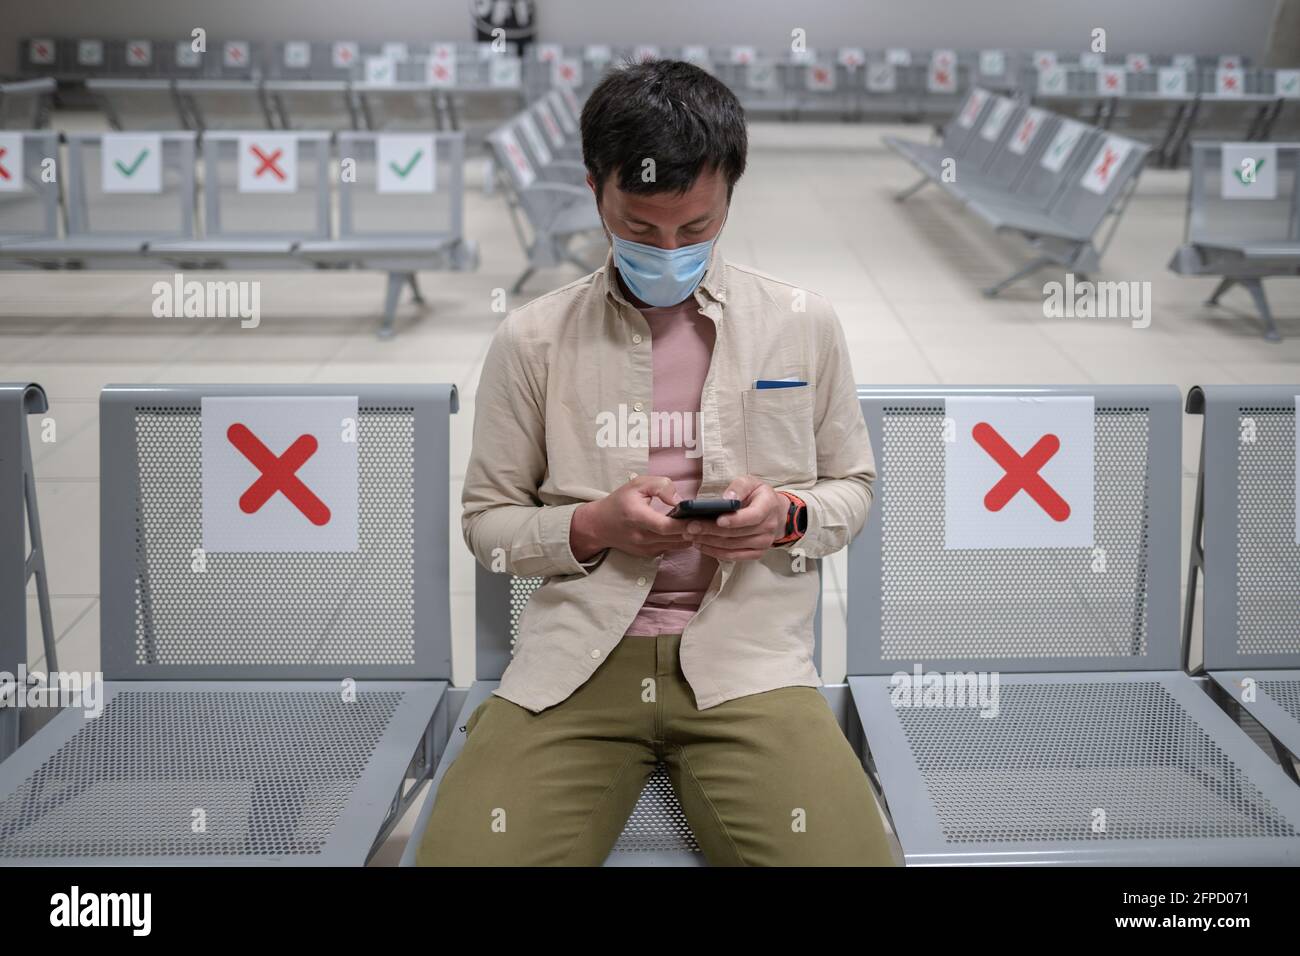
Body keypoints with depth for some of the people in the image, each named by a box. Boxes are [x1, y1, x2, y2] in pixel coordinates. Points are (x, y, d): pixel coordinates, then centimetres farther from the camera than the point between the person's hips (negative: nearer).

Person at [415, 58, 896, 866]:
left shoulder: (805, 325, 8)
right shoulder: (532, 339, 6)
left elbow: (854, 487, 17)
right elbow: (487, 520, 11)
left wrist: (788, 517, -6)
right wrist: (594, 527, -9)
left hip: (747, 653, 1)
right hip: (576, 655, 0)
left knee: (848, 854, -26)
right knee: (461, 851, -25)